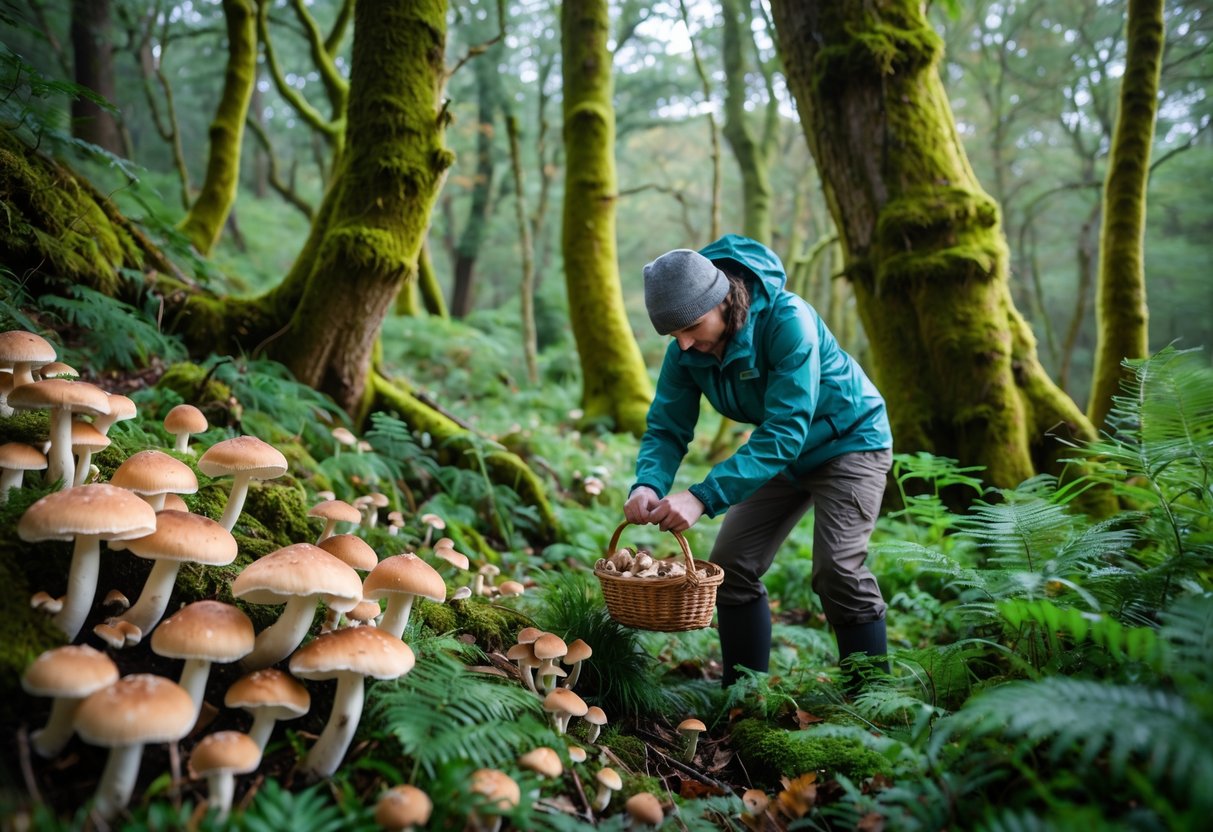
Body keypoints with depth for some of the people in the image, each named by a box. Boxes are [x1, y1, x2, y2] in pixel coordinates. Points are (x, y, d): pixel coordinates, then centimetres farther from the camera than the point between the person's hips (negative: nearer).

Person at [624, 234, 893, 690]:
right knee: (731, 564, 0)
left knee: (837, 569, -19)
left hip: (850, 441, -6)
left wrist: (704, 497, -46)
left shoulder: (787, 319, -34)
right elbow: (667, 428, -12)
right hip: (783, 451, 6)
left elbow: (785, 432, -39)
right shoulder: (686, 350, -15)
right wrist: (648, 485, -35)